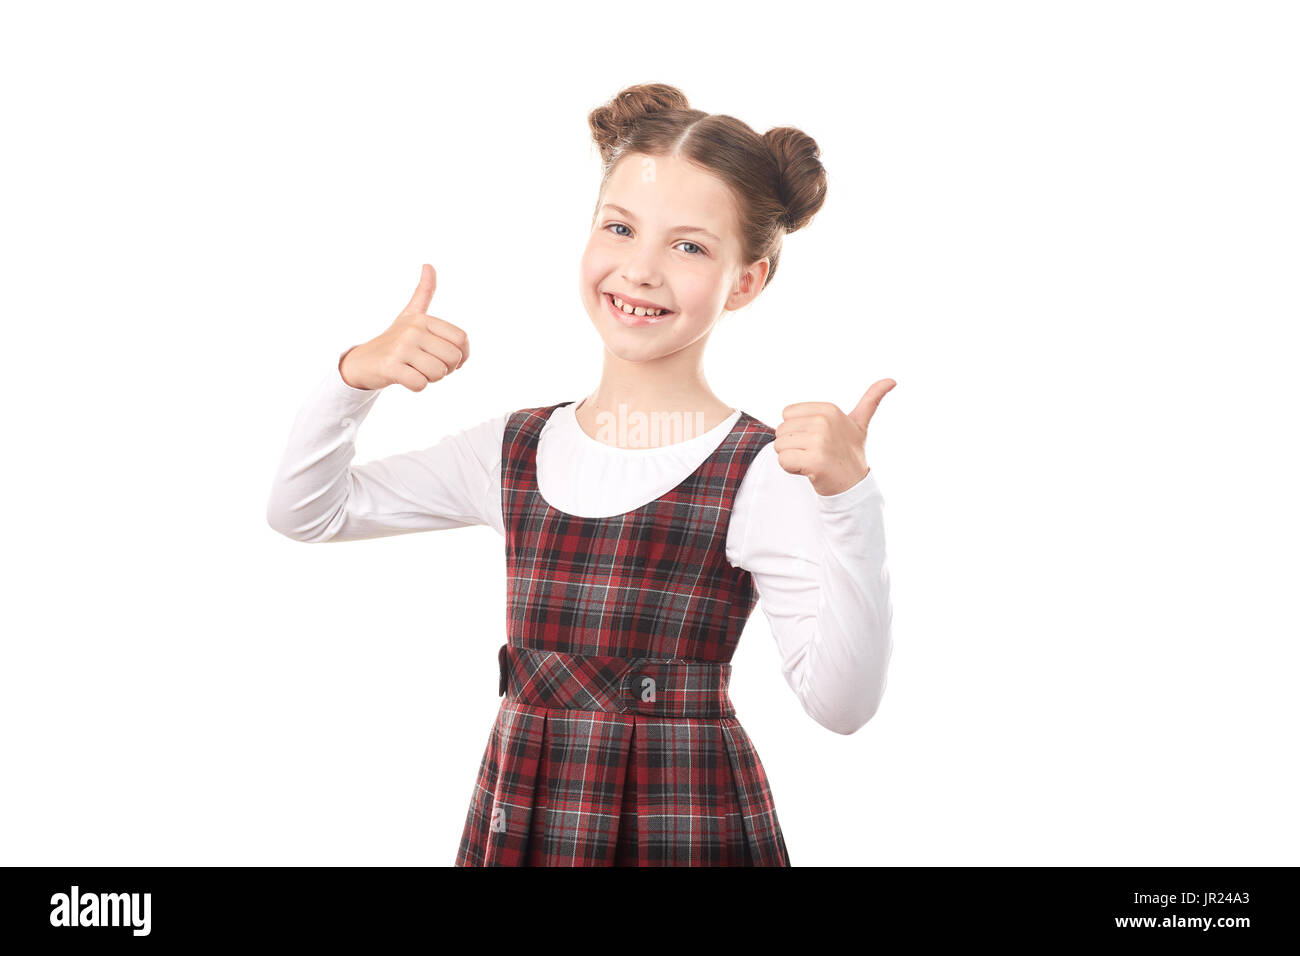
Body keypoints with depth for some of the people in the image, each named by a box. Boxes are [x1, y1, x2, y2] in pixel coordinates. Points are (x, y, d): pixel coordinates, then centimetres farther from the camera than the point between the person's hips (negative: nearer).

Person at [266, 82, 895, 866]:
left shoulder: (761, 475, -12)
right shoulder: (517, 451, 3)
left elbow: (842, 705, -19)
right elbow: (304, 512, 10)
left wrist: (848, 500, -28)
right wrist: (355, 378, -5)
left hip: (686, 828, -4)